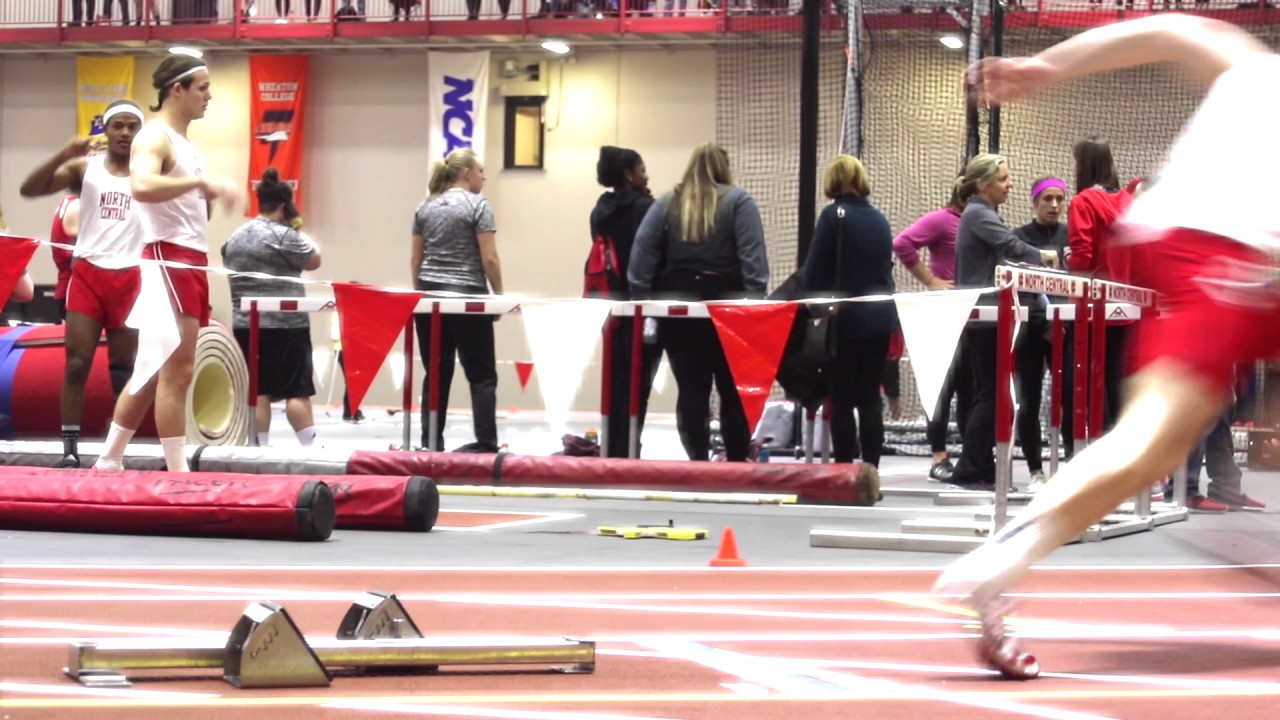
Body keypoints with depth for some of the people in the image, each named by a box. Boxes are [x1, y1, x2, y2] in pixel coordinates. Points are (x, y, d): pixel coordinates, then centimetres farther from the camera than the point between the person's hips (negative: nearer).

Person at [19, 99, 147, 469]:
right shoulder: (85, 167, 2)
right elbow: (29, 189, -6)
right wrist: (63, 155, -19)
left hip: (130, 278, 0)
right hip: (88, 273, 0)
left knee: (124, 369, 5)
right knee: (76, 363, -6)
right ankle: (70, 449, -4)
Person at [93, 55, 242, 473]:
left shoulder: (182, 142, 20)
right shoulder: (154, 137, -11)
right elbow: (142, 186, -30)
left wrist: (211, 193, 11)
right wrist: (202, 182, -31)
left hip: (191, 262, 10)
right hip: (170, 259, -10)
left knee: (157, 371, 12)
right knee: (177, 372, -11)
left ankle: (108, 462, 17)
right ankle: (177, 473, -10)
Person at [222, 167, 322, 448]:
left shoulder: (236, 237, 12)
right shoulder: (283, 236, -11)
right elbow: (314, 260, -2)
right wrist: (299, 232, 11)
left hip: (246, 324, 7)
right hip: (284, 324, -7)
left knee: (258, 389, 5)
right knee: (297, 389, -3)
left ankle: (261, 447, 4)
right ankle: (310, 447, -4)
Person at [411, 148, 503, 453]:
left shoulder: (425, 207, 10)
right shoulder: (478, 206, -7)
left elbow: (415, 258, 12)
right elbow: (489, 259, -10)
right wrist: (499, 295, 0)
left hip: (431, 295, 5)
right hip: (467, 297, -5)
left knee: (437, 373, 9)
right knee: (482, 374, 0)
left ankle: (431, 443, 7)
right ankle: (486, 444, -5)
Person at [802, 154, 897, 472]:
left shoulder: (833, 215, -8)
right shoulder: (879, 219, 9)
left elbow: (814, 269, -8)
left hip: (845, 317, -5)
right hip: (879, 316, 5)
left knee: (842, 399, -1)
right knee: (870, 398, 8)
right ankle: (870, 470, 7)